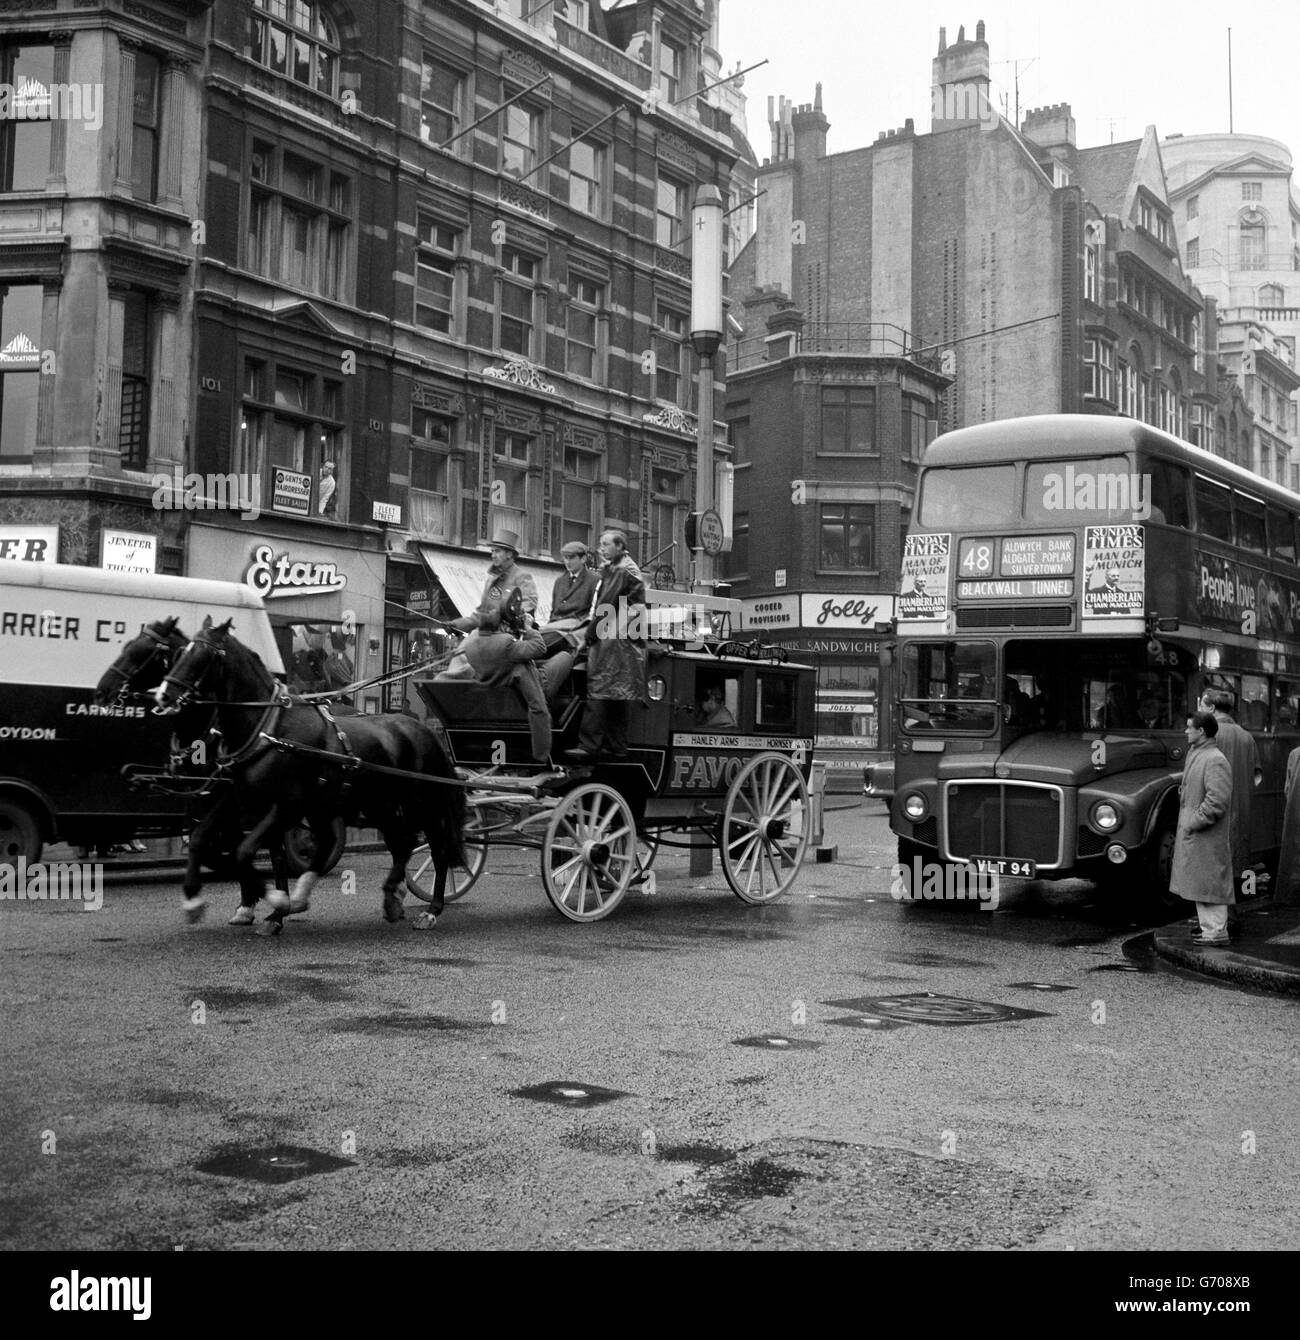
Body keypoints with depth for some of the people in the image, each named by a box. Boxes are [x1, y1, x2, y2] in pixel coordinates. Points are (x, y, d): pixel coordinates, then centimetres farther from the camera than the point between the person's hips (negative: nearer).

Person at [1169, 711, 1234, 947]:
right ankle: (1207, 925, 28)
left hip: (1207, 836, -10)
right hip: (1192, 832, 10)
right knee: (1198, 881, 17)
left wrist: (1194, 823, -20)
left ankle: (1216, 932, 1)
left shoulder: (1215, 761, -19)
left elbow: (1217, 800, -25)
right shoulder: (1195, 754, 13)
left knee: (1209, 881, -5)